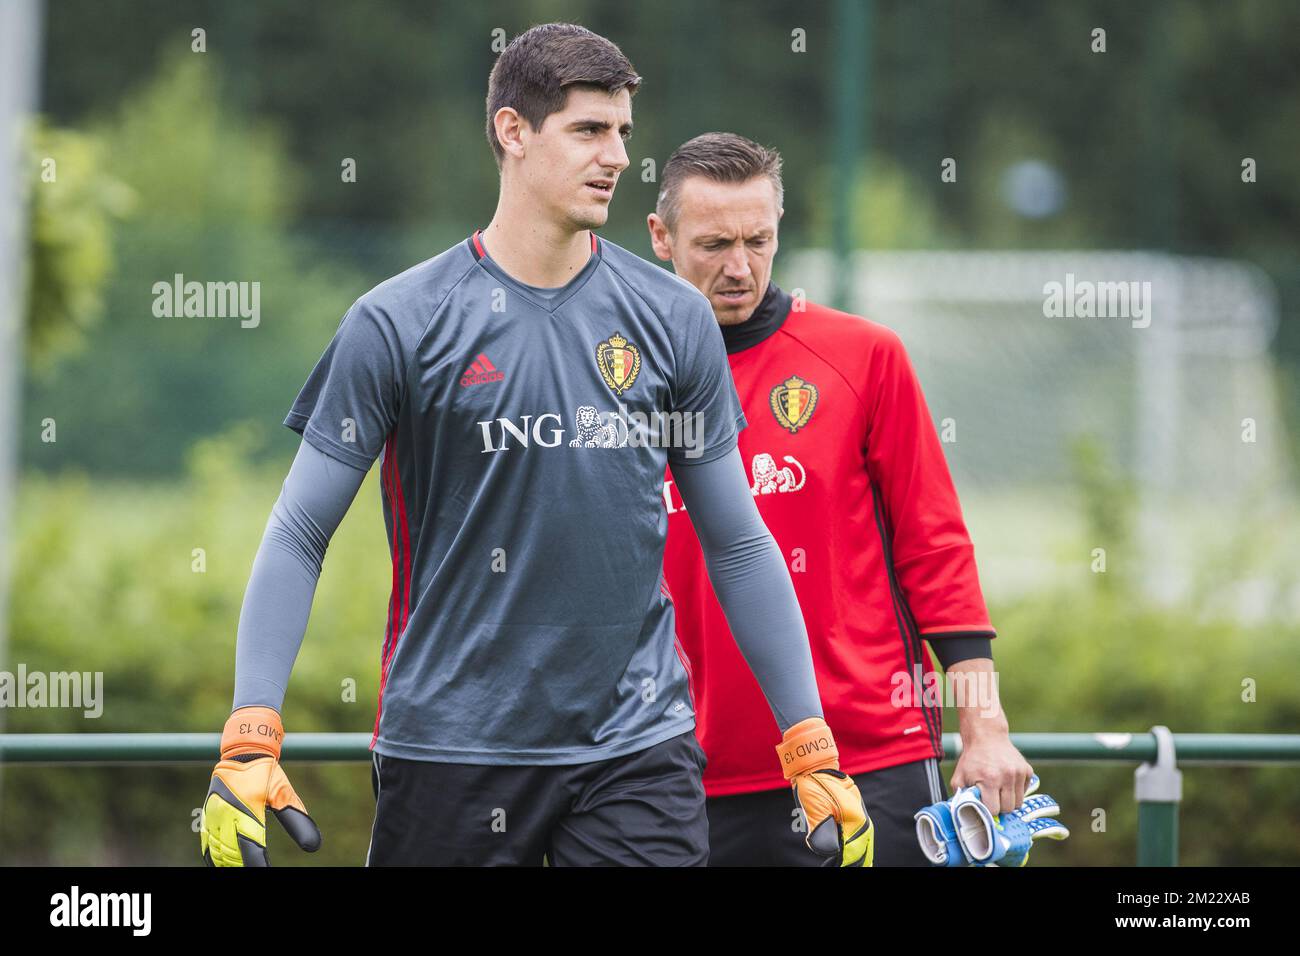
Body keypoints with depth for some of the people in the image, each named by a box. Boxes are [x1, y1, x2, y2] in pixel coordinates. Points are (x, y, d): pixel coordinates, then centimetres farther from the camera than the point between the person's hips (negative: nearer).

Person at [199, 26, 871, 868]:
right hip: (449, 752, -2)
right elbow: (298, 538, -1)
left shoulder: (673, 318, 6)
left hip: (640, 744, 2)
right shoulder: (397, 324, -3)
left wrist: (813, 750, 8)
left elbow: (739, 546, 12)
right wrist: (251, 741, -11)